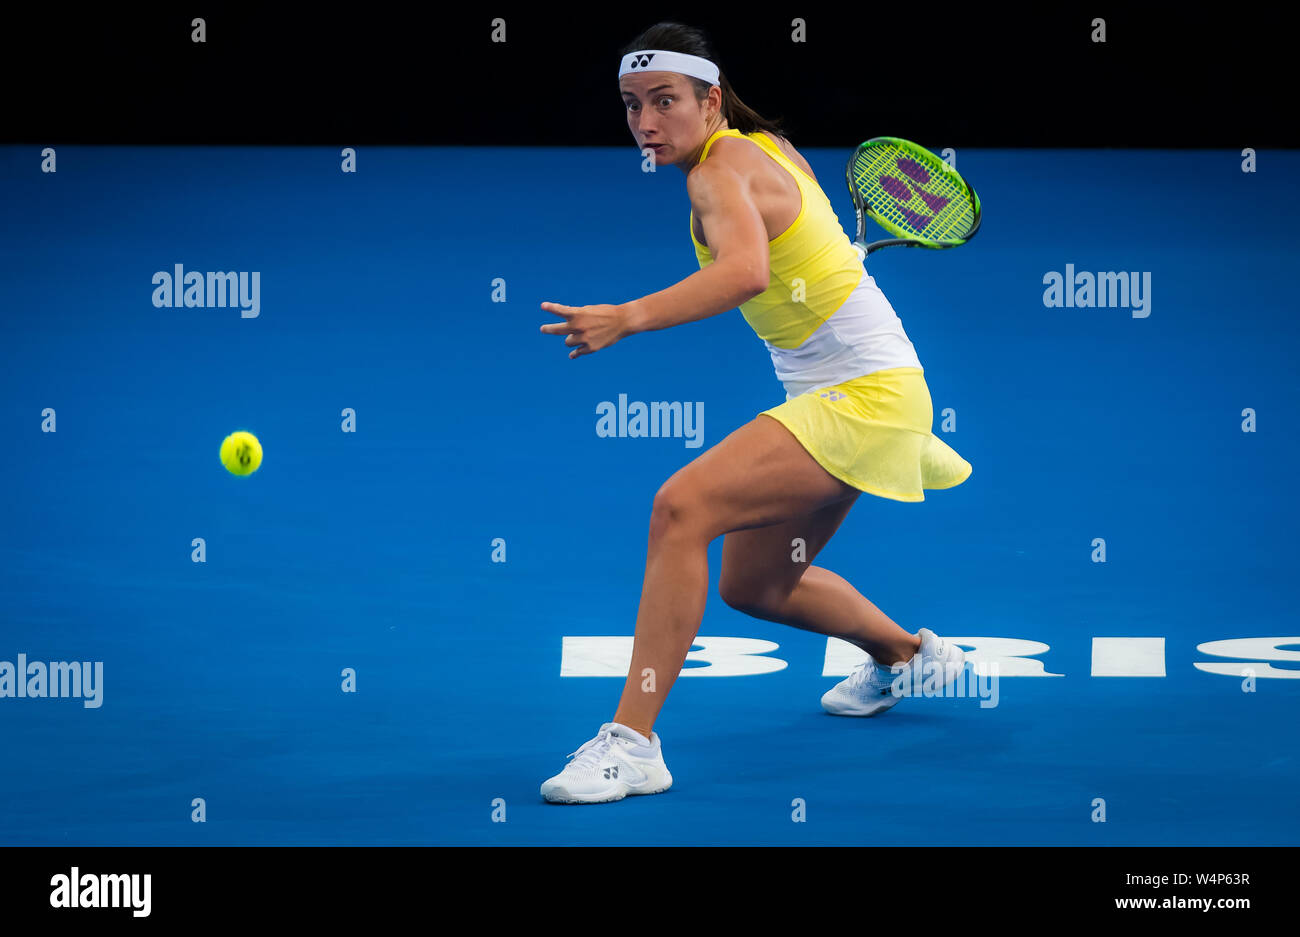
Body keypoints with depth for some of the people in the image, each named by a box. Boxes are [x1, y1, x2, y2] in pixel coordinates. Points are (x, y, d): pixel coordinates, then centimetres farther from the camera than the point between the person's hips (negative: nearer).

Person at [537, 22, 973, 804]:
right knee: (753, 586, 21)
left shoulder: (723, 170, -20)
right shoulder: (765, 146, 8)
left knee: (683, 508, -27)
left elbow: (746, 271, -42)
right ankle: (908, 655, 47)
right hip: (826, 392, 10)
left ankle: (633, 743, -27)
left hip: (863, 395, -10)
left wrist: (627, 319, -51)